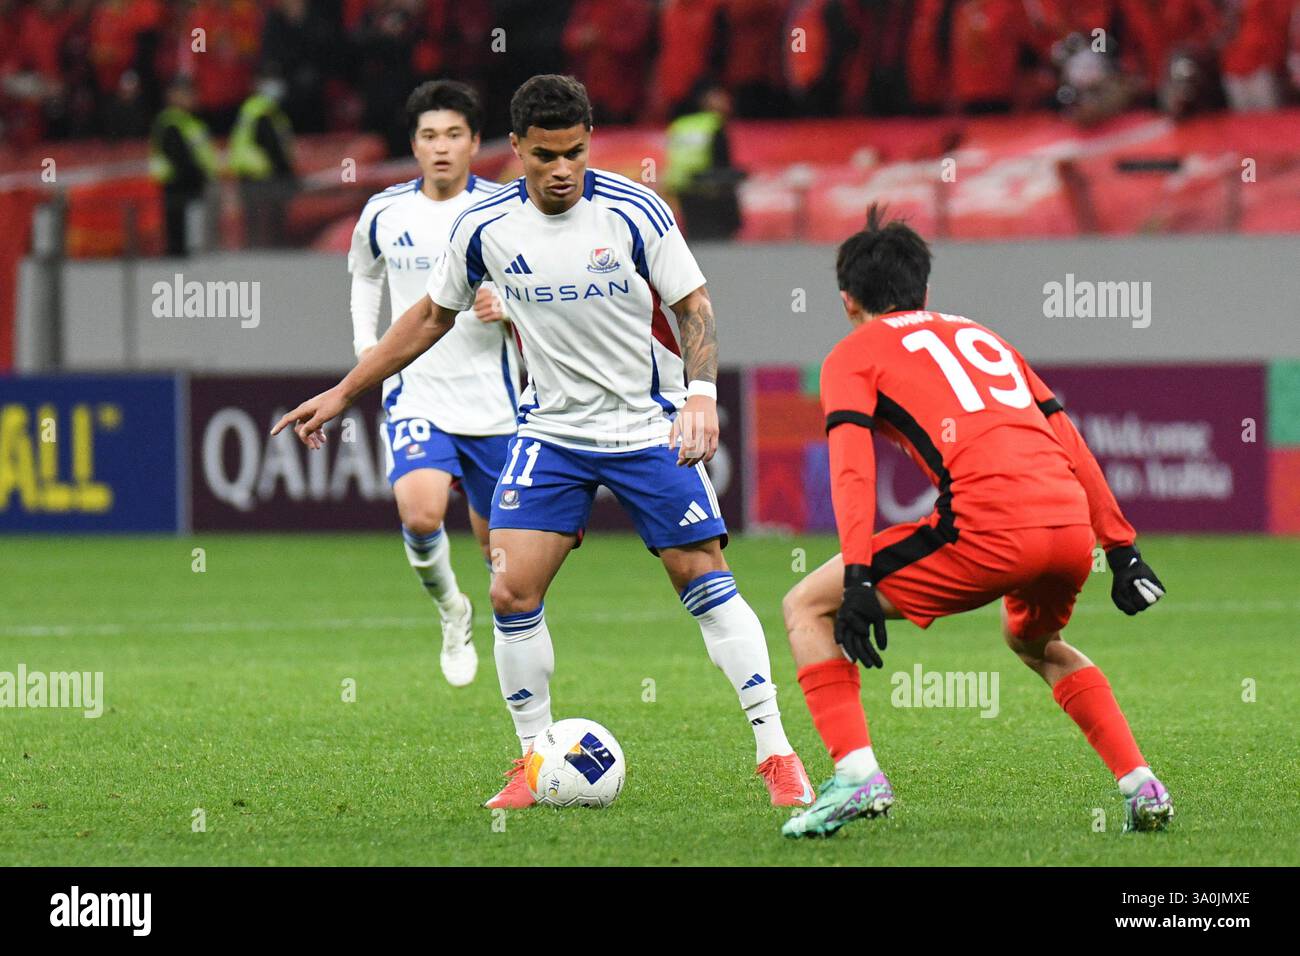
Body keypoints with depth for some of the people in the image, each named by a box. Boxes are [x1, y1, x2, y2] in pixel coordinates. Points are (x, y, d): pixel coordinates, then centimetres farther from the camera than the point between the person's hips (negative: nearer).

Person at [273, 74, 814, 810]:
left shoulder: (635, 212, -14)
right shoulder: (486, 227, -5)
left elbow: (693, 304, -5)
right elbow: (432, 315, 9)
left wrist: (701, 394, -22)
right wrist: (342, 394, 11)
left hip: (649, 427, -2)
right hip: (551, 430, 2)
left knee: (706, 580, -6)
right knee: (512, 592, -8)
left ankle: (776, 752, 2)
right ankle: (536, 761, 7)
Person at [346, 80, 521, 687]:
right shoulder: (384, 213, 2)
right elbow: (364, 273, 24)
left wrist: (509, 310, -18)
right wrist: (365, 342, 11)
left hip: (493, 403, 0)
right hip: (416, 397, 0)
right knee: (419, 512, -25)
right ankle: (450, 610, 4)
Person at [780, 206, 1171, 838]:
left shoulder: (854, 355, 16)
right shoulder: (981, 337, 33)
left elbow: (852, 469, -1)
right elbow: (1072, 448, 28)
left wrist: (859, 581, -10)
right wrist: (1121, 549, 28)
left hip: (988, 526, -6)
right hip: (1071, 524, 6)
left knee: (807, 608, 9)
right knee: (1032, 640, 37)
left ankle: (857, 776, -7)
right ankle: (1142, 788, 24)